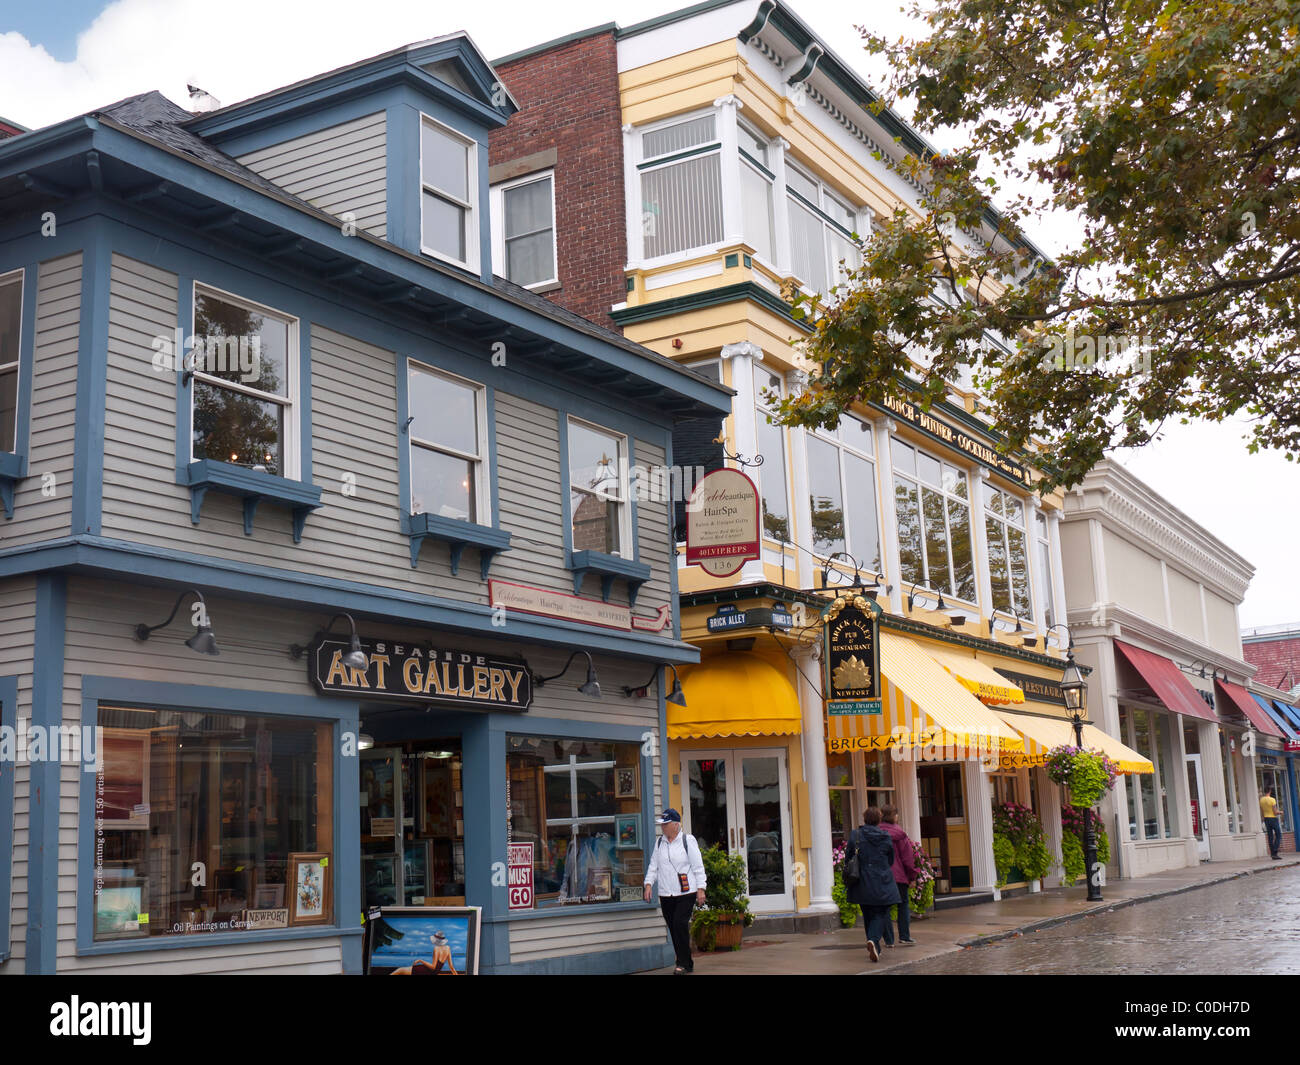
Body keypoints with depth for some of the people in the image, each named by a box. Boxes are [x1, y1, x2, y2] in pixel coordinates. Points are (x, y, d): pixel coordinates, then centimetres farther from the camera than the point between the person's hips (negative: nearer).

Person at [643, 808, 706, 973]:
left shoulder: (688, 840, -1)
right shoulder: (659, 842, 14)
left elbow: (698, 866, -1)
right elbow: (653, 865, 16)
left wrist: (701, 889, -6)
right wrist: (648, 885, 2)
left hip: (686, 892, -5)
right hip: (666, 894, 5)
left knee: (680, 923, -17)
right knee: (673, 927, 4)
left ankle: (682, 963, -9)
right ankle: (687, 964, 14)